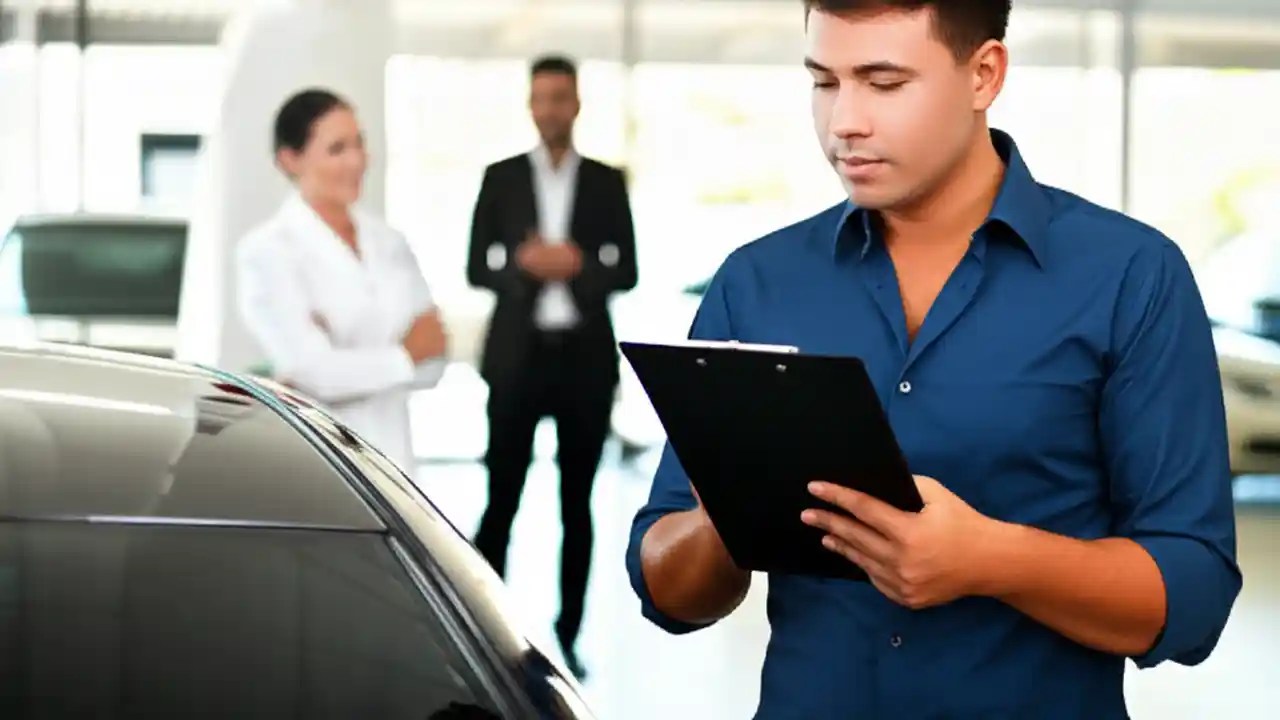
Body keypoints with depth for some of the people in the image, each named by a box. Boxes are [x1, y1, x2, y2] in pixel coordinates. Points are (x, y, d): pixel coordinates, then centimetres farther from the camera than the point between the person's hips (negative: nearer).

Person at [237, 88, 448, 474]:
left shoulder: (389, 242, 11)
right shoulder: (267, 250, -5)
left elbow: (433, 362, 4)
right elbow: (311, 371, -13)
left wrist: (339, 364, -11)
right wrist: (405, 356, -1)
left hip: (391, 456, 5)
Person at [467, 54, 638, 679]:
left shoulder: (607, 182, 7)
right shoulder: (501, 178, 6)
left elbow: (625, 272, 2)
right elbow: (477, 268, 2)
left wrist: (575, 264, -15)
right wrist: (524, 264, -16)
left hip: (585, 357, 1)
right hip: (517, 354, -1)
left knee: (577, 501, 6)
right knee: (502, 497, -2)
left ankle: (567, 635, 13)